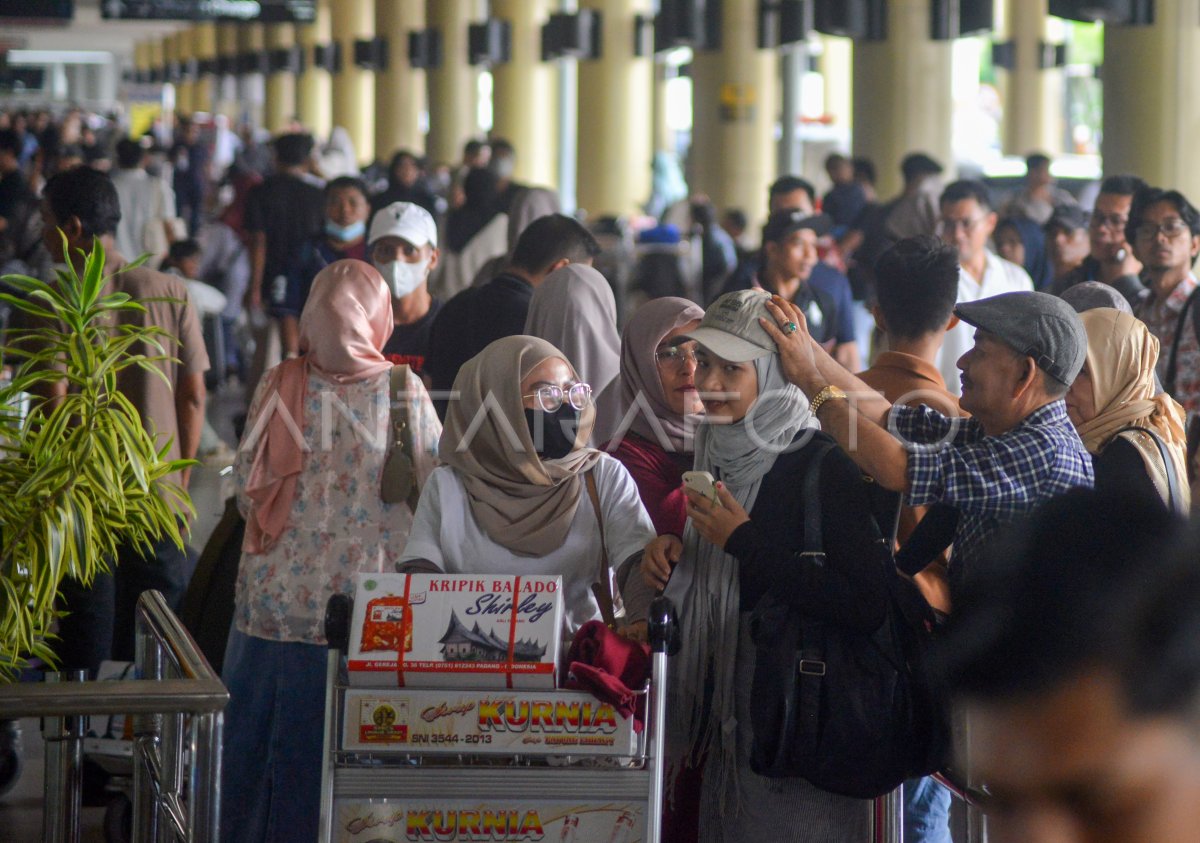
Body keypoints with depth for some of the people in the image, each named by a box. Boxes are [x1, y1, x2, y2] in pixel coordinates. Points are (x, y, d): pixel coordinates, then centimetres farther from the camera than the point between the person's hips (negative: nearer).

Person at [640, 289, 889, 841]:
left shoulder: (823, 465, -16)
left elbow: (866, 607, -25)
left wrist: (745, 542, -22)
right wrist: (671, 558, 0)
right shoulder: (720, 454, 8)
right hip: (726, 710, 8)